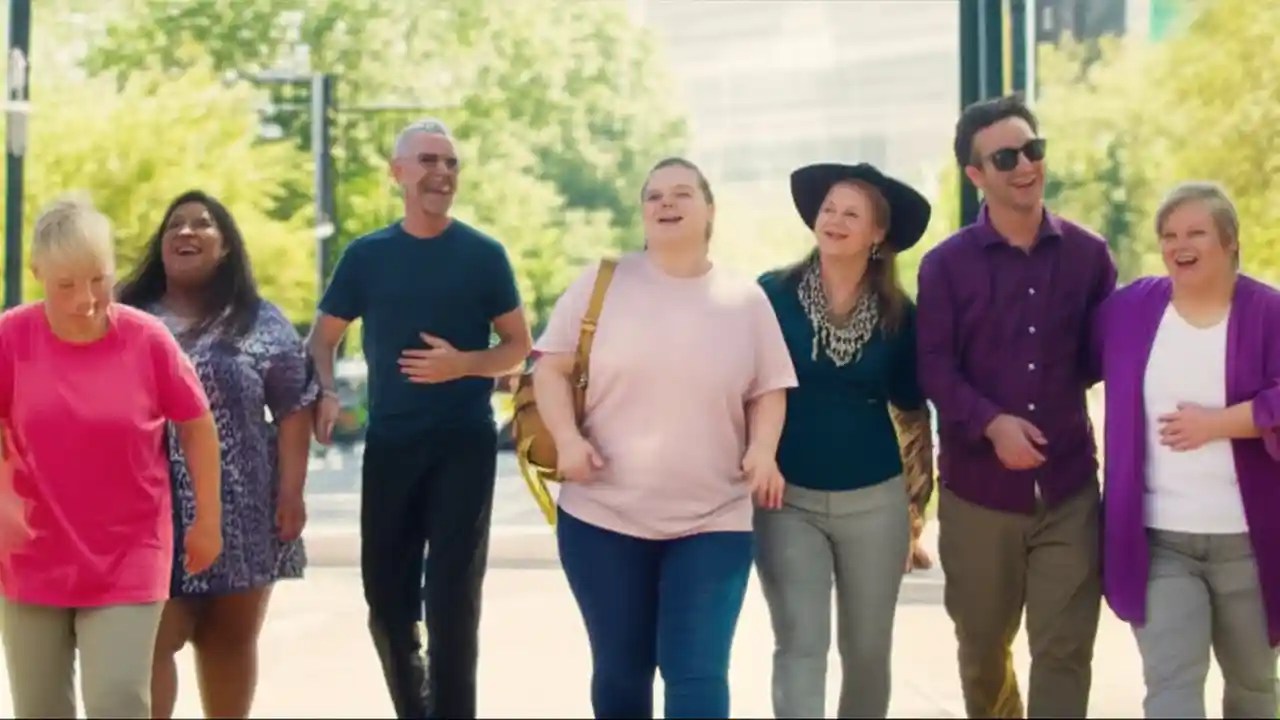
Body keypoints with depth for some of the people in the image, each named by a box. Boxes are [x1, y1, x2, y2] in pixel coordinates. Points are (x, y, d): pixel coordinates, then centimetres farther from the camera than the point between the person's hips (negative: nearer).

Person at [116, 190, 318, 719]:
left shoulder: (261, 324, 5)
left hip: (238, 512, 1)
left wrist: (291, 492, -5)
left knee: (231, 638, 10)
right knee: (151, 640, -6)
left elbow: (293, 410, 3)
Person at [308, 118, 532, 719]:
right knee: (386, 595, 8)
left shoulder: (483, 254, 1)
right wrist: (326, 393, -9)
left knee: (453, 596, -3)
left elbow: (518, 345, 4)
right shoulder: (367, 255, 5)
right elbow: (323, 337, 11)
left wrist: (463, 364, -15)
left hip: (464, 444, -2)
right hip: (389, 444, 2)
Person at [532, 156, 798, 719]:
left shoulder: (745, 299, 5)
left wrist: (764, 448, -10)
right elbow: (551, 367, 3)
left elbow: (768, 389, 9)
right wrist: (566, 437, -14)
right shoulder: (602, 283, 2)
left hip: (713, 523, 0)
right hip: (604, 515, 0)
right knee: (620, 671, 11)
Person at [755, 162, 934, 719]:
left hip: (874, 498, 2)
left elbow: (913, 406, 10)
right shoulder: (772, 294, -6)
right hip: (788, 498, -2)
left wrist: (925, 473, 4)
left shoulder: (898, 313, 1)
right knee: (800, 644, -8)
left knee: (868, 648, 11)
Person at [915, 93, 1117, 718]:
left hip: (1069, 487, 0)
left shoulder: (1087, 254, 3)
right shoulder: (945, 264, -2)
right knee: (982, 647, 15)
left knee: (1064, 650, -3)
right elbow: (934, 368, -8)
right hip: (977, 489, 0)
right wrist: (992, 423, -22)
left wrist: (1059, 387, -3)